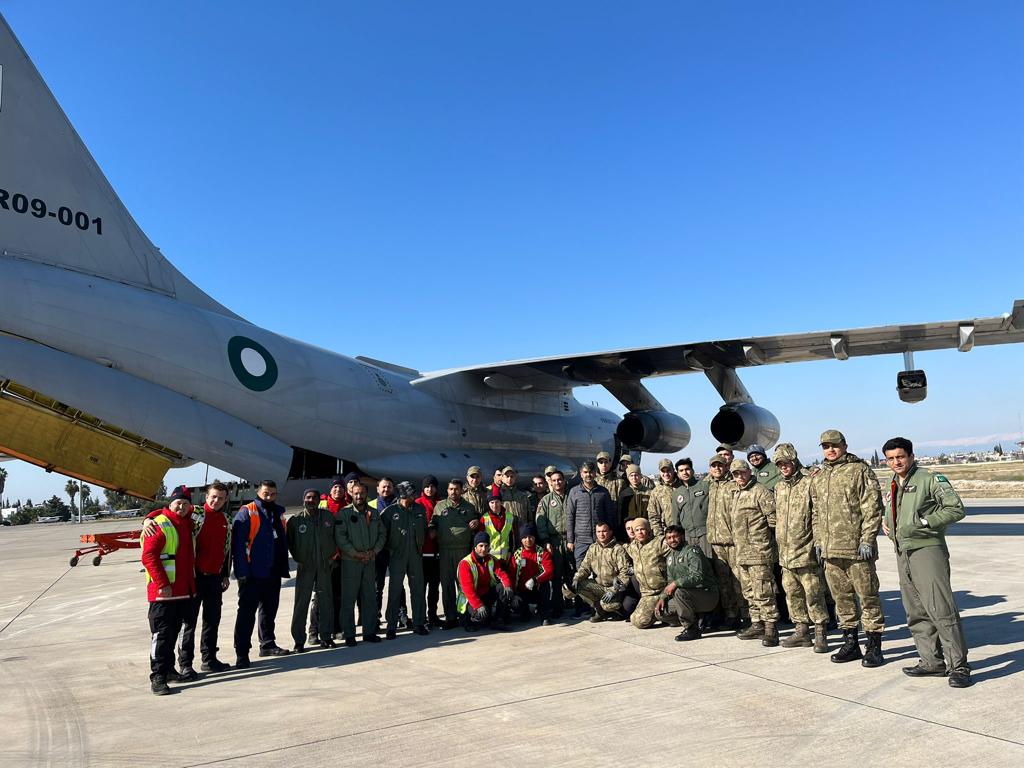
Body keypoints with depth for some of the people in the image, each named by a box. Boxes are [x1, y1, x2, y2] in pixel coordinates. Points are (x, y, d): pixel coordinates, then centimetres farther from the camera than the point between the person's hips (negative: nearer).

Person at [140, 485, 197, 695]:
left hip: (185, 591, 8)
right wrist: (162, 584, -20)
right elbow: (148, 556, -17)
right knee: (162, 634, -6)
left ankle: (168, 669, 27)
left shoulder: (188, 524, 13)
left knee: (174, 632, 16)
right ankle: (157, 678, -2)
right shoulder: (159, 524, -11)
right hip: (163, 591, -8)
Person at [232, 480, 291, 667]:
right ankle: (242, 653, 0)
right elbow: (238, 543, -15)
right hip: (252, 574, -7)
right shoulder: (247, 512, -8)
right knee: (247, 612, -4)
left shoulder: (278, 513, 14)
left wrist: (283, 567, 15)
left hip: (273, 573, 7)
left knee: (269, 610, 17)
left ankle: (267, 644, 30)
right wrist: (243, 570, -21)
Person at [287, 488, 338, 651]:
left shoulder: (328, 516, 4)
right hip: (305, 567, -2)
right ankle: (299, 640, 5)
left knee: (326, 601, 8)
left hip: (325, 565, 2)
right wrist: (298, 559, 0)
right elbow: (289, 542, 5)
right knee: (301, 603, -2)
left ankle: (326, 636, 19)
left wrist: (332, 556, 6)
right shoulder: (295, 520, -2)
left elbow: (335, 537, 12)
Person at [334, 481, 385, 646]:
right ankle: (349, 634, 8)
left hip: (370, 560, 4)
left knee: (369, 597, 10)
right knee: (349, 599, 0)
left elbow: (381, 534, 10)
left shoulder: (373, 514, 10)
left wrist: (374, 551, -5)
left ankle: (369, 632, 19)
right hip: (350, 561, -4)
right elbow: (340, 537, -11)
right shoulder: (344, 513, -4)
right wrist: (356, 553, -15)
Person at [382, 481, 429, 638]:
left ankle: (419, 623, 17)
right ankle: (392, 626, 9)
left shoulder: (420, 509, 7)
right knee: (395, 591, 1)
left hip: (416, 555, 4)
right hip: (396, 556, -3)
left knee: (418, 589, 8)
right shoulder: (390, 511, -6)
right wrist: (389, 549, -2)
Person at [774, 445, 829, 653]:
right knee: (792, 593, 12)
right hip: (785, 553, 7)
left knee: (813, 594, -2)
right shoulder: (778, 487, 14)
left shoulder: (808, 484, -8)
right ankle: (802, 630, 23)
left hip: (805, 551, -7)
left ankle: (821, 633, 8)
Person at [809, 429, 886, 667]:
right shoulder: (818, 476, 15)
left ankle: (874, 646, 12)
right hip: (830, 548, 6)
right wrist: (818, 540, 15)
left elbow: (872, 507, -9)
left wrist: (867, 539, -14)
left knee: (867, 595, 2)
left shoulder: (859, 470, -4)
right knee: (841, 596, 13)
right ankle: (850, 643, 23)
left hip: (857, 547, -6)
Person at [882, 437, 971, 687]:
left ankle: (958, 666, -4)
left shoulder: (930, 479, -6)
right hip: (903, 553, 8)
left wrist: (924, 522, -16)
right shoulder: (892, 486, 16)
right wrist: (886, 522, 11)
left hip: (927, 549, -8)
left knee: (941, 609, -11)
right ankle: (932, 662, 19)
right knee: (916, 613, 11)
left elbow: (956, 509, -11)